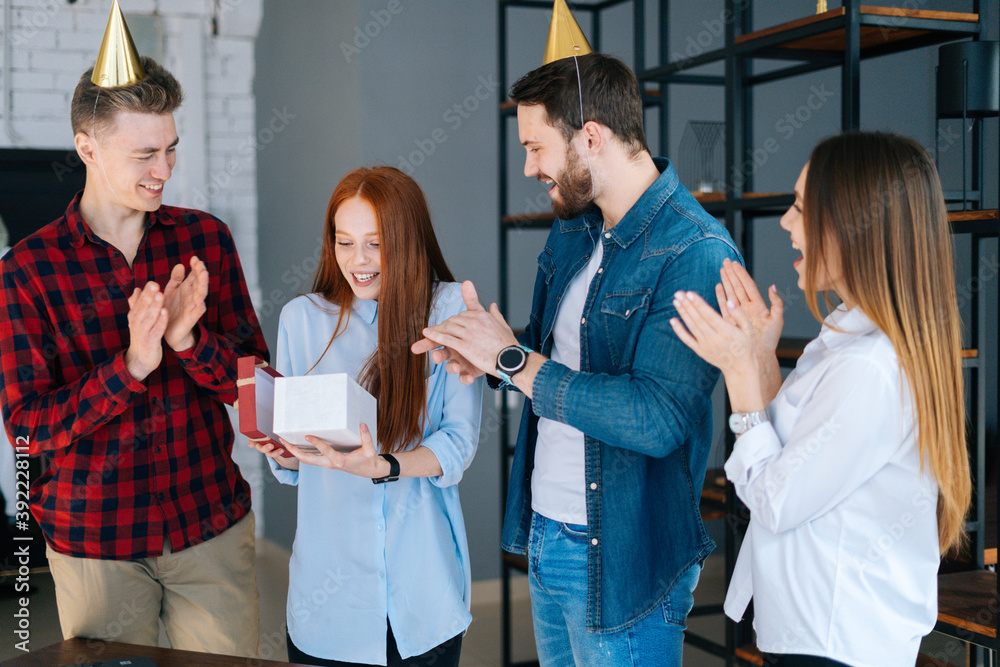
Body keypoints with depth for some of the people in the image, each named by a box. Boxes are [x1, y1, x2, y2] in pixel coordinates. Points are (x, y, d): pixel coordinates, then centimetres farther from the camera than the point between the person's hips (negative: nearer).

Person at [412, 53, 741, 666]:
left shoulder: (696, 253, -21)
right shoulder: (574, 230, 6)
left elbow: (658, 420, -30)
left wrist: (513, 359, -22)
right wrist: (486, 357, -3)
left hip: (619, 562, -8)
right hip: (544, 535, 8)